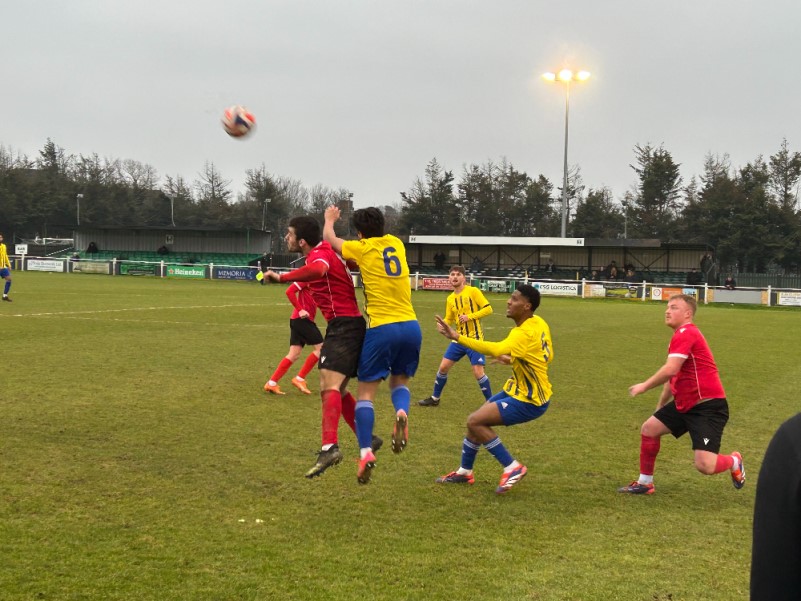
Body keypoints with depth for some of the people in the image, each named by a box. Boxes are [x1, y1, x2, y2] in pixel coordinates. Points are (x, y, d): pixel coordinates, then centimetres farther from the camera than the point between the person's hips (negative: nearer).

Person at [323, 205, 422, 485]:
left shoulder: (361, 248, 2)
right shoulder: (397, 244, 14)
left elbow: (329, 238, 20)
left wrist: (329, 219, 38)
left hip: (382, 328, -4)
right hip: (411, 326, 4)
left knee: (365, 392, 3)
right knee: (400, 381, 22)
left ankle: (365, 452, -11)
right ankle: (401, 412, -11)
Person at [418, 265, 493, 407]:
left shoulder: (473, 291, -10)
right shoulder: (450, 298, 8)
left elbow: (488, 309, -12)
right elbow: (449, 319, 14)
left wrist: (470, 316, -21)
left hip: (475, 338, -6)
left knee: (478, 372, -13)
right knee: (443, 367, 6)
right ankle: (435, 398, 24)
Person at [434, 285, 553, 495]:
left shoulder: (524, 334, -27)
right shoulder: (538, 323, 2)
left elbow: (496, 349, -45)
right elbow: (548, 356, 15)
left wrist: (457, 336, -49)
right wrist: (514, 360, 11)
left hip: (530, 401, -10)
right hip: (517, 389, 10)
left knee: (475, 421, -16)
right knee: (477, 420, 11)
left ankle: (512, 467, -5)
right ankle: (465, 472, 27)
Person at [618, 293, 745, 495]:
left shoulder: (686, 333, -17)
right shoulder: (681, 335, 16)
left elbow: (670, 370, -27)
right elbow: (673, 377, 25)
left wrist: (644, 386, -13)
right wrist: (660, 406, 27)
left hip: (708, 406, -10)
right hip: (684, 404, 10)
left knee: (704, 465, -16)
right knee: (649, 428, 8)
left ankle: (734, 462, 19)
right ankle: (645, 482, 21)